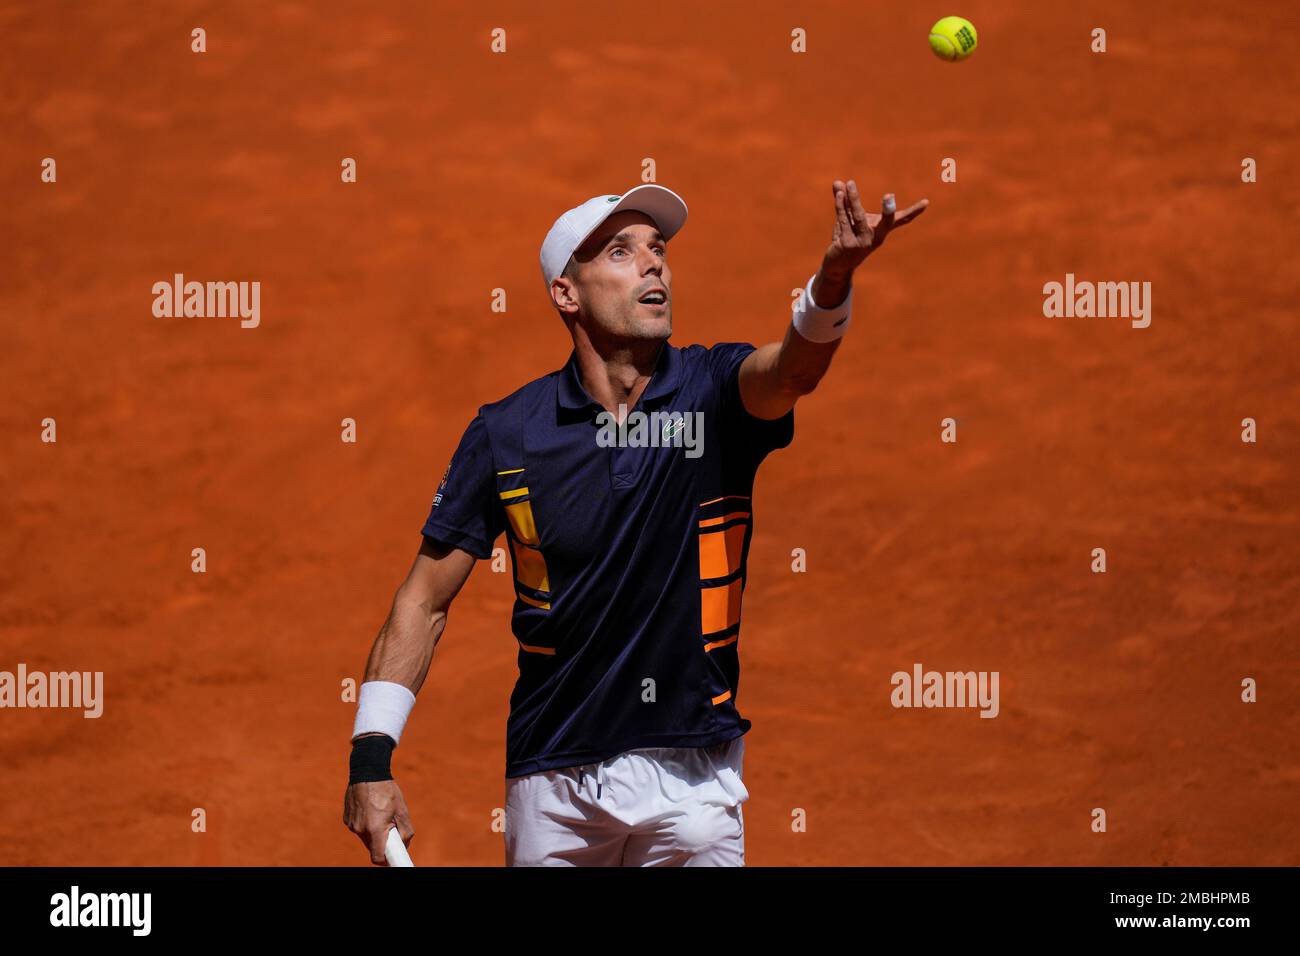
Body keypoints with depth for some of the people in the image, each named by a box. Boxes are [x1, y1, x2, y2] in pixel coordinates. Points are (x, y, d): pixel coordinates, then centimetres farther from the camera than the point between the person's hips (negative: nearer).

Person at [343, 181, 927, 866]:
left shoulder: (716, 391, -5)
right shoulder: (505, 434, -4)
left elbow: (792, 370, -28)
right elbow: (426, 599, 1)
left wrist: (834, 278, -50)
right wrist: (371, 758, -6)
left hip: (691, 776, 0)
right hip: (553, 783, 1)